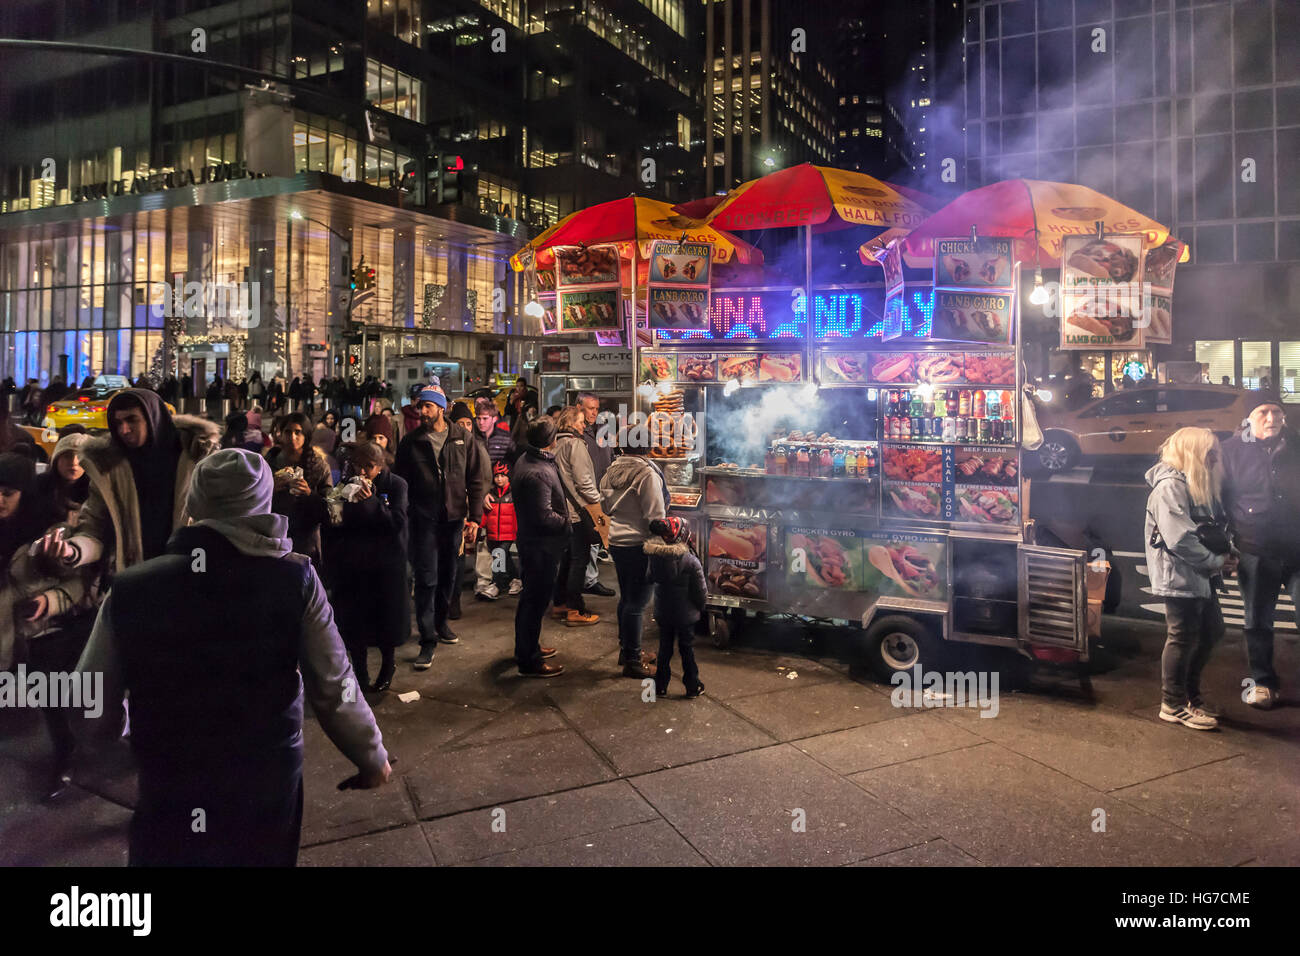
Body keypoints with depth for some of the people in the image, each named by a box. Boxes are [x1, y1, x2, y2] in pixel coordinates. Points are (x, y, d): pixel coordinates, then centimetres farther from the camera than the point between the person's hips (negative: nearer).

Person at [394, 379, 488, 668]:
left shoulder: (463, 440, 3)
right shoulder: (410, 442, 2)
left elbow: (476, 481, 3)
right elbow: (400, 483, 5)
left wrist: (474, 517, -4)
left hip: (454, 518, 2)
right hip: (423, 519, -1)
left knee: (448, 576, 14)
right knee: (427, 579, -4)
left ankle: (440, 622, 35)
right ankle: (428, 641, 1)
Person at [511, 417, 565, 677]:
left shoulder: (525, 461, 6)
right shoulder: (537, 474, -26)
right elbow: (544, 517, -26)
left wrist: (562, 512, 10)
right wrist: (567, 523, -11)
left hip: (530, 540, 10)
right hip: (541, 546, -10)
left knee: (532, 597, 22)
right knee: (536, 600, 1)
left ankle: (529, 647, 39)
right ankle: (529, 661, 13)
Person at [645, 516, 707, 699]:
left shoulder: (655, 557, -11)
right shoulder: (691, 561, -21)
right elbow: (701, 591, -12)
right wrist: (701, 606, 4)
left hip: (663, 613, 3)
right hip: (686, 614, -3)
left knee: (664, 648, 16)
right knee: (687, 649, 11)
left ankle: (660, 686, 22)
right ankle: (692, 687, 21)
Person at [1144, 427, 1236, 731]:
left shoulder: (1200, 485, 15)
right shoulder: (1171, 485, -17)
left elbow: (1214, 528, 17)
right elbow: (1179, 538, -24)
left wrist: (1227, 553, -2)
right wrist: (1216, 562, -15)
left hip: (1202, 577, 10)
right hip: (1180, 576, -10)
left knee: (1211, 632, 17)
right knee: (1183, 638, -2)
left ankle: (1191, 695, 33)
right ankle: (1174, 705, 11)